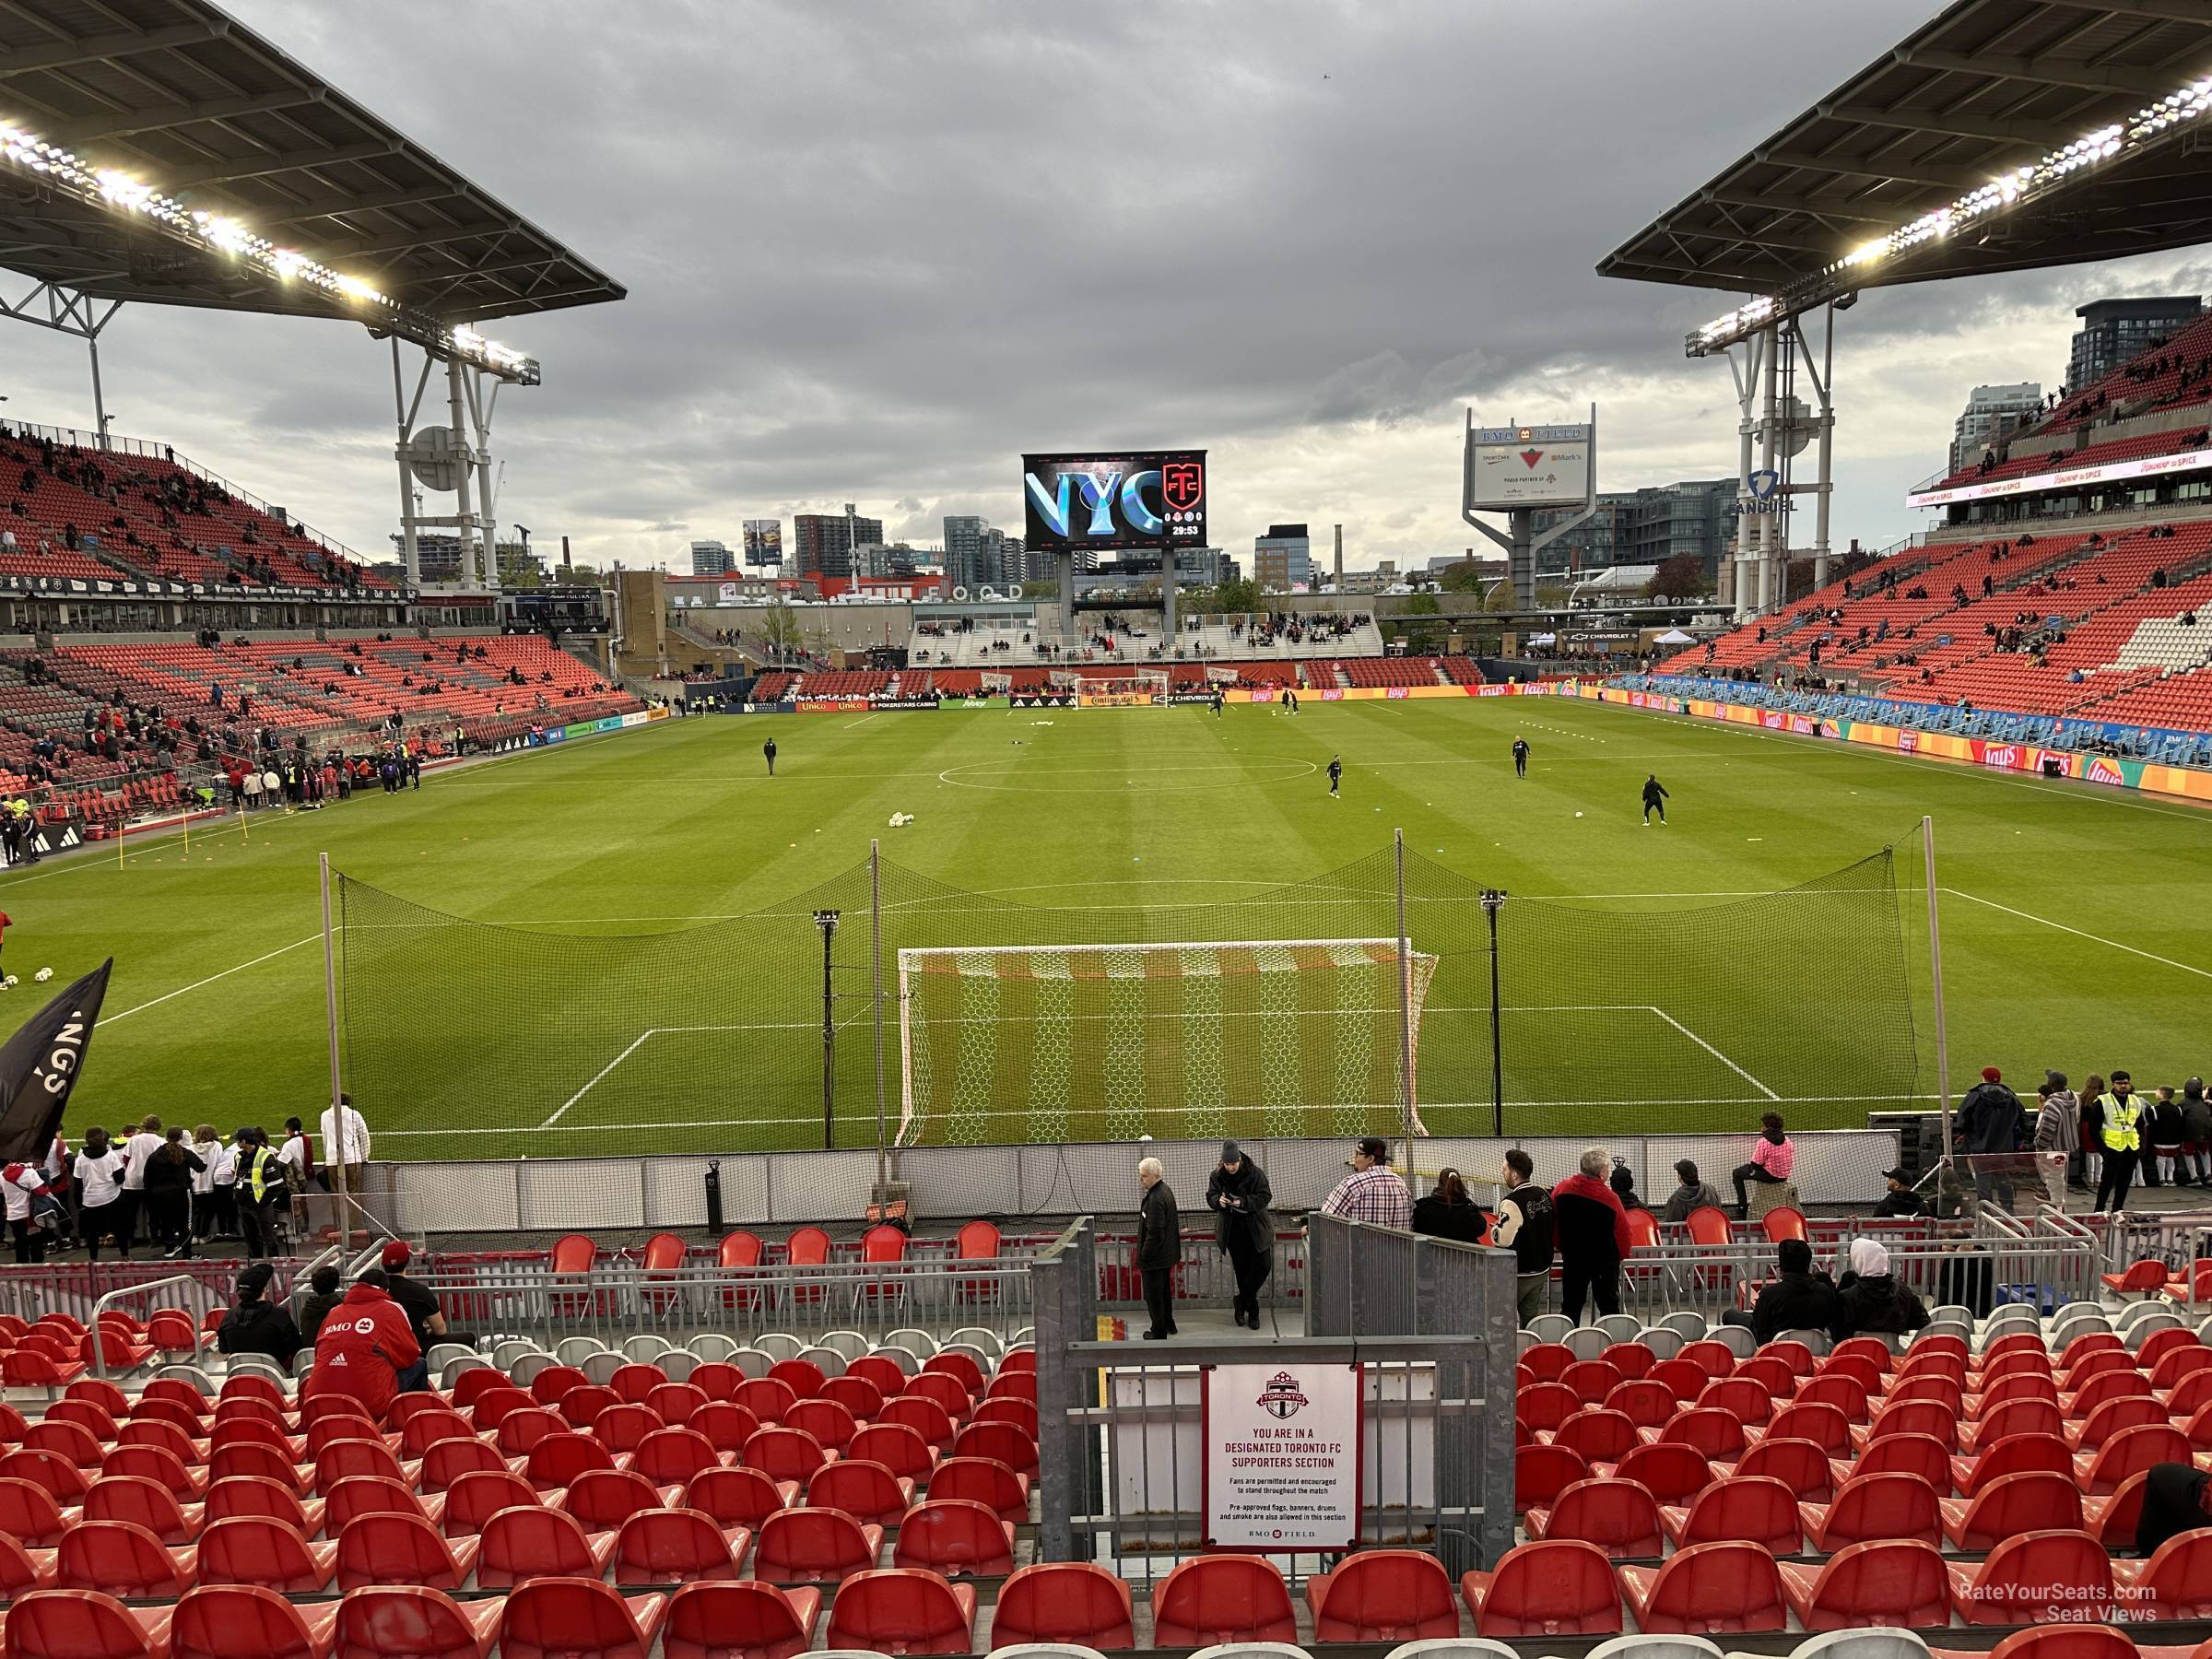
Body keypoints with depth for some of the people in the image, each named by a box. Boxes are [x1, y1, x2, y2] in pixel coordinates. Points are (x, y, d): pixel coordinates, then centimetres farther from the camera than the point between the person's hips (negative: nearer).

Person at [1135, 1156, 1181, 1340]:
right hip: (1167, 1254, 10)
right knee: (1165, 1290, 24)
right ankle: (1168, 1323, 38)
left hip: (1155, 1257, -10)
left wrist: (1144, 1256, -17)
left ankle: (1159, 1332, 12)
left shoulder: (1156, 1199, -27)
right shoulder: (1166, 1190, 5)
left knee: (1154, 1294, 3)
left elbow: (1154, 1233, -27)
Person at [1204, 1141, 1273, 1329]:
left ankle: (1242, 1303, 7)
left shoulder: (1255, 1173, -11)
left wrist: (1243, 1202, -28)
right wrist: (1218, 1200, -25)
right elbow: (1210, 1197, 0)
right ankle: (1252, 1311, 18)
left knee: (1263, 1266, -9)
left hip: (1255, 1229, -1)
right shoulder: (1217, 1176, -3)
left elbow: (1265, 1196, -13)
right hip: (1232, 1230, 2)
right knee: (1241, 1270, 6)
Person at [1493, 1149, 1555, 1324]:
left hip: (1518, 1274, -7)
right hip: (1542, 1270, 7)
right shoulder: (1545, 1196, 2)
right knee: (1531, 1315, 17)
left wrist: (1496, 1228, -8)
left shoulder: (1511, 1203, -23)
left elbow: (1505, 1242, -26)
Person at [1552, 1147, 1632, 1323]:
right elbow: (1623, 1233, -11)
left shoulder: (1561, 1189, -9)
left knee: (1571, 1306, 11)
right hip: (1605, 1261, -3)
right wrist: (1621, 1254, 9)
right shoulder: (1610, 1198, -19)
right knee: (1609, 1306, 8)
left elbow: (1552, 1224, 0)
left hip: (1572, 1257, 3)